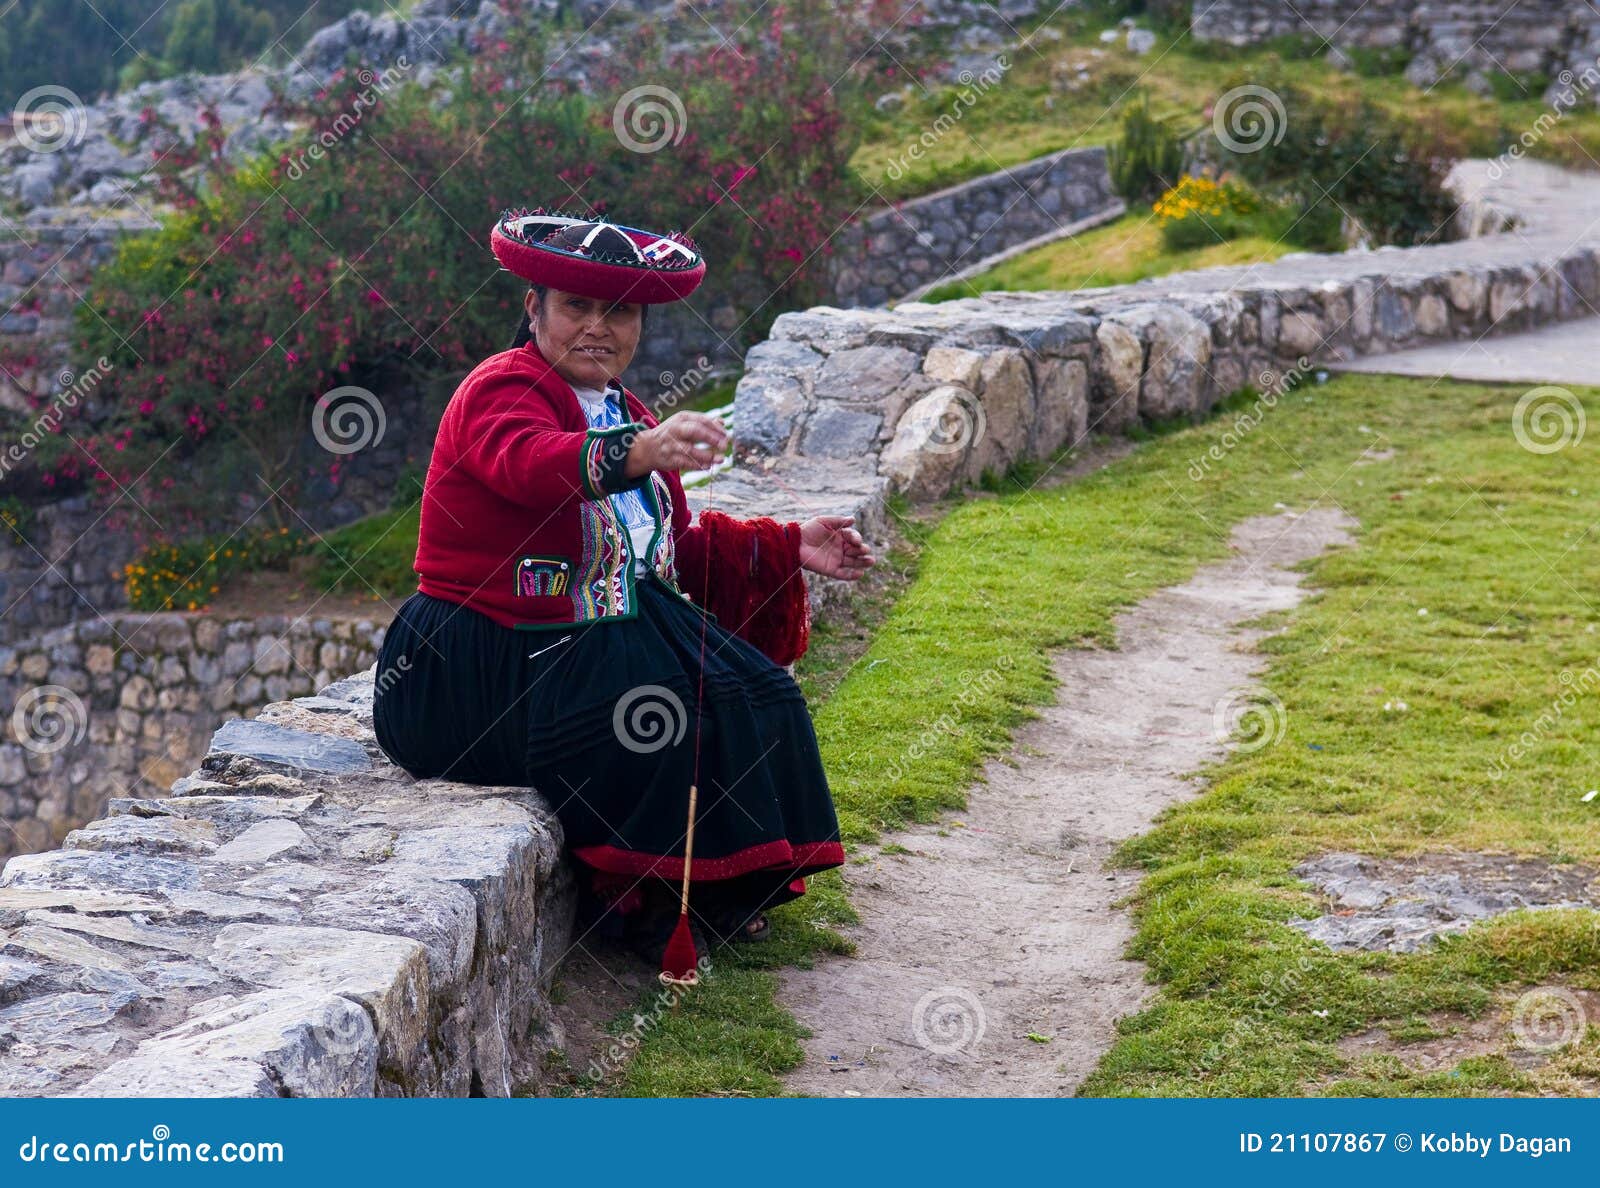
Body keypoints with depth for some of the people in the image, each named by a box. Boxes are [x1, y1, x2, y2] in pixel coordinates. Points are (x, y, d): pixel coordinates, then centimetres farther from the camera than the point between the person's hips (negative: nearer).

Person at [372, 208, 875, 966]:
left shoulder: (626, 415, 18)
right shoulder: (500, 390, -11)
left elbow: (683, 543, 21)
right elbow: (530, 461, -35)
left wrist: (788, 549, 11)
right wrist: (638, 454, -54)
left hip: (606, 635, 9)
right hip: (490, 666, -8)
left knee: (744, 694, -7)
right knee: (660, 713, -27)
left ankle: (720, 889, 5)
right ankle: (636, 901, -10)